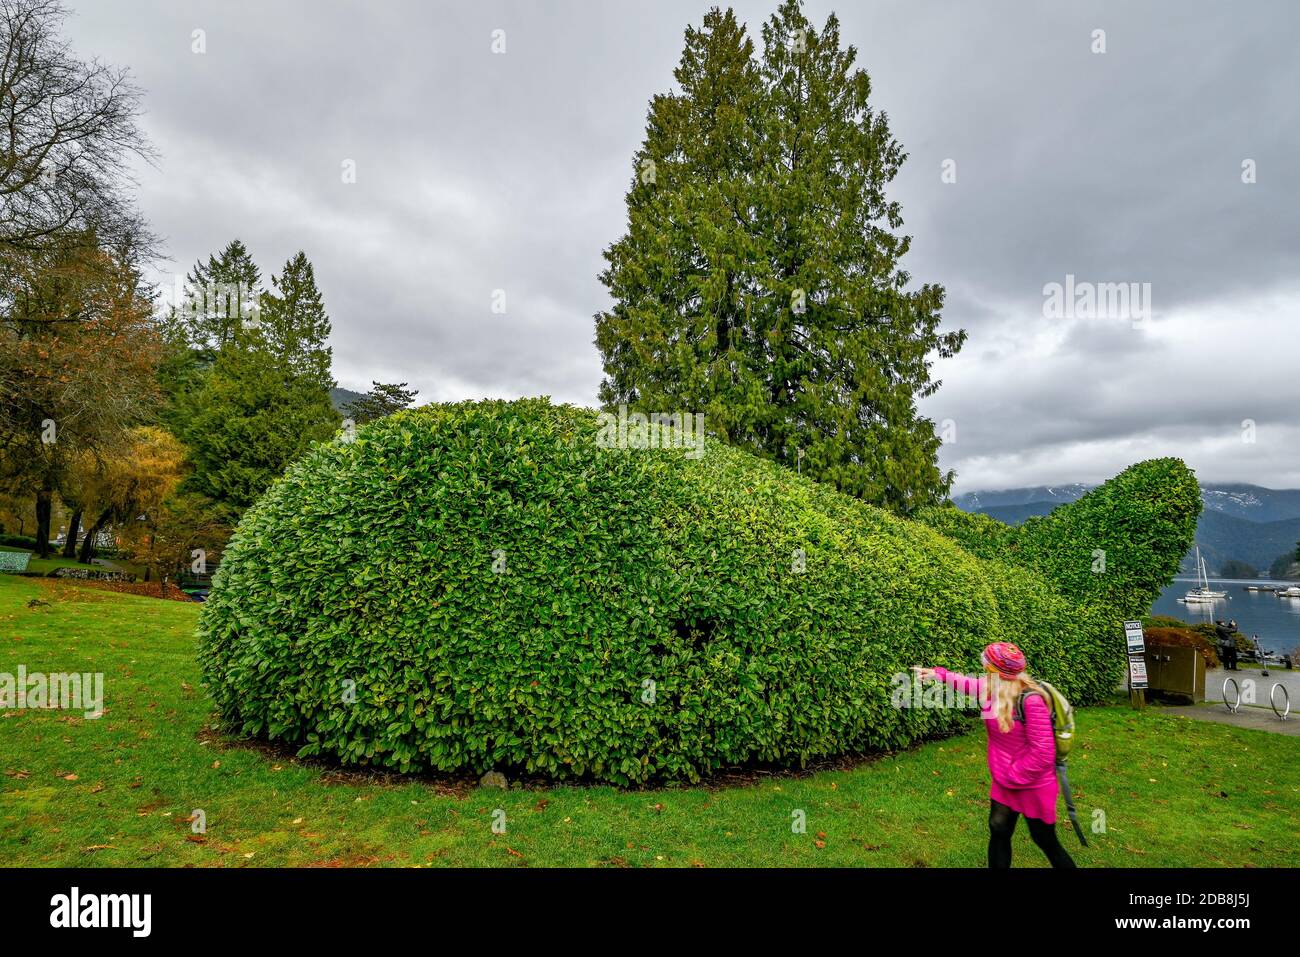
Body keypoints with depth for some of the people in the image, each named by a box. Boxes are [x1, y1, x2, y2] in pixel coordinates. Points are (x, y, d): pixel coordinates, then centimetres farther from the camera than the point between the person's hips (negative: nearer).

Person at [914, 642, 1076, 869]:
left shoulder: (1031, 701, -31)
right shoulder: (993, 690, -6)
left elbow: (1042, 753, -28)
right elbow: (968, 684, 17)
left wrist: (1013, 776, -17)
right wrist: (937, 674, 19)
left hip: (1033, 786, -7)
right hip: (1004, 782, 7)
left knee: (1046, 842, 10)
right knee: (998, 831, 13)